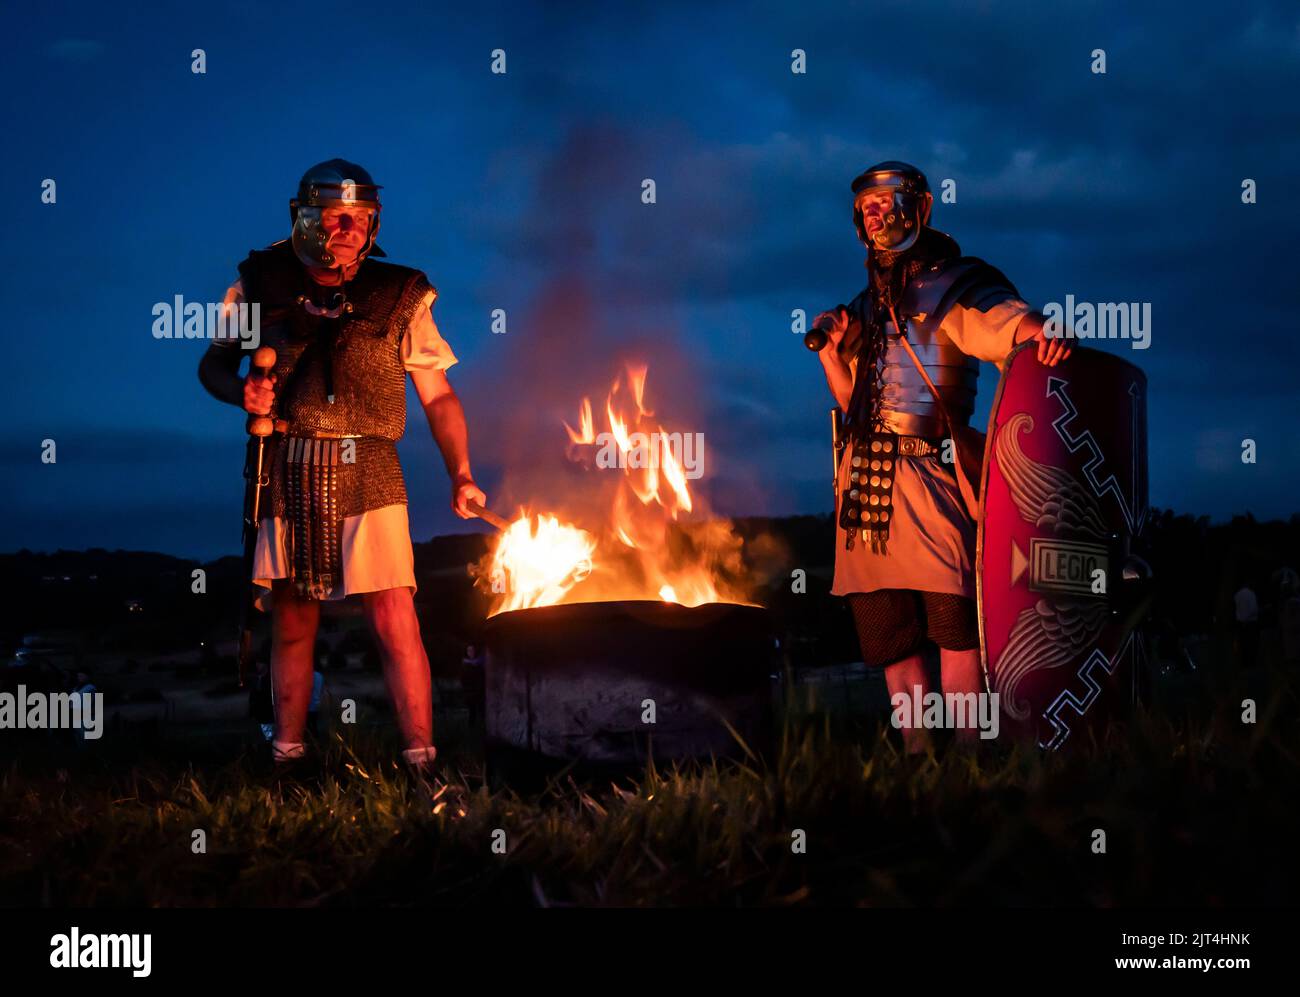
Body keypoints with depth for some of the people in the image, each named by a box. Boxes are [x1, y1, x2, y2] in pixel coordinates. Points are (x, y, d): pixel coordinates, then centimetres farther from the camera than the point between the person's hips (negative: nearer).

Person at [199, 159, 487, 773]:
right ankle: (285, 758, 18)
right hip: (285, 474, 2)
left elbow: (438, 398, 8)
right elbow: (214, 363, 17)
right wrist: (242, 392, -6)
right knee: (292, 623, 8)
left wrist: (460, 475, -4)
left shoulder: (398, 296, 6)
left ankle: (422, 764, -4)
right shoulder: (262, 284, 8)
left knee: (394, 622, -8)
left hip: (366, 475, -1)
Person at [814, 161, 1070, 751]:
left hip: (928, 470, -7)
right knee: (888, 633, 6)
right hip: (866, 476, 7)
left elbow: (1005, 318, -19)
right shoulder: (868, 304, 21)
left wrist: (1043, 333, -40)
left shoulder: (953, 285, 2)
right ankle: (917, 758, 12)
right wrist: (830, 350, 9)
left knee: (952, 620, -12)